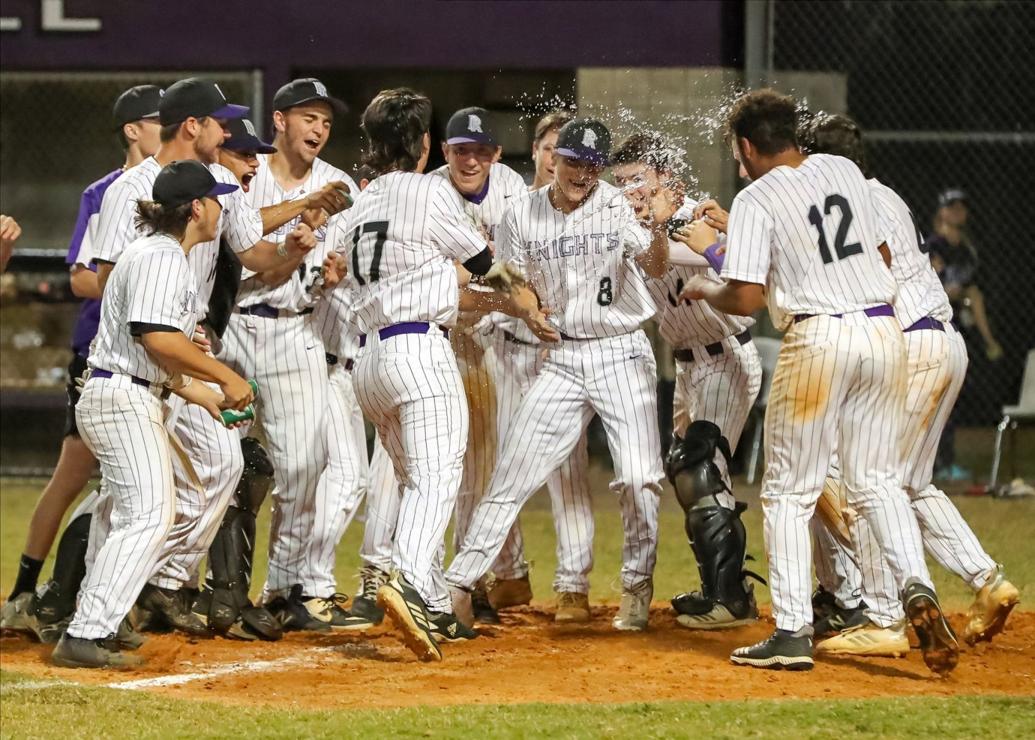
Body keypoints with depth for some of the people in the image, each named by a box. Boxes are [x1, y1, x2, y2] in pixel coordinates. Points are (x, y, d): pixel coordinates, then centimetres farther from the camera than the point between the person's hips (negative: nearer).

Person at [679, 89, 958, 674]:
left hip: (818, 340, -5)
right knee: (878, 481, 13)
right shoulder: (844, 170, 11)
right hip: (884, 330, 5)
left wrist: (704, 290, 8)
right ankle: (916, 586, -10)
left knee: (789, 492, 5)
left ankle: (793, 631, 0)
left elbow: (745, 300, -11)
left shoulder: (756, 200, -7)